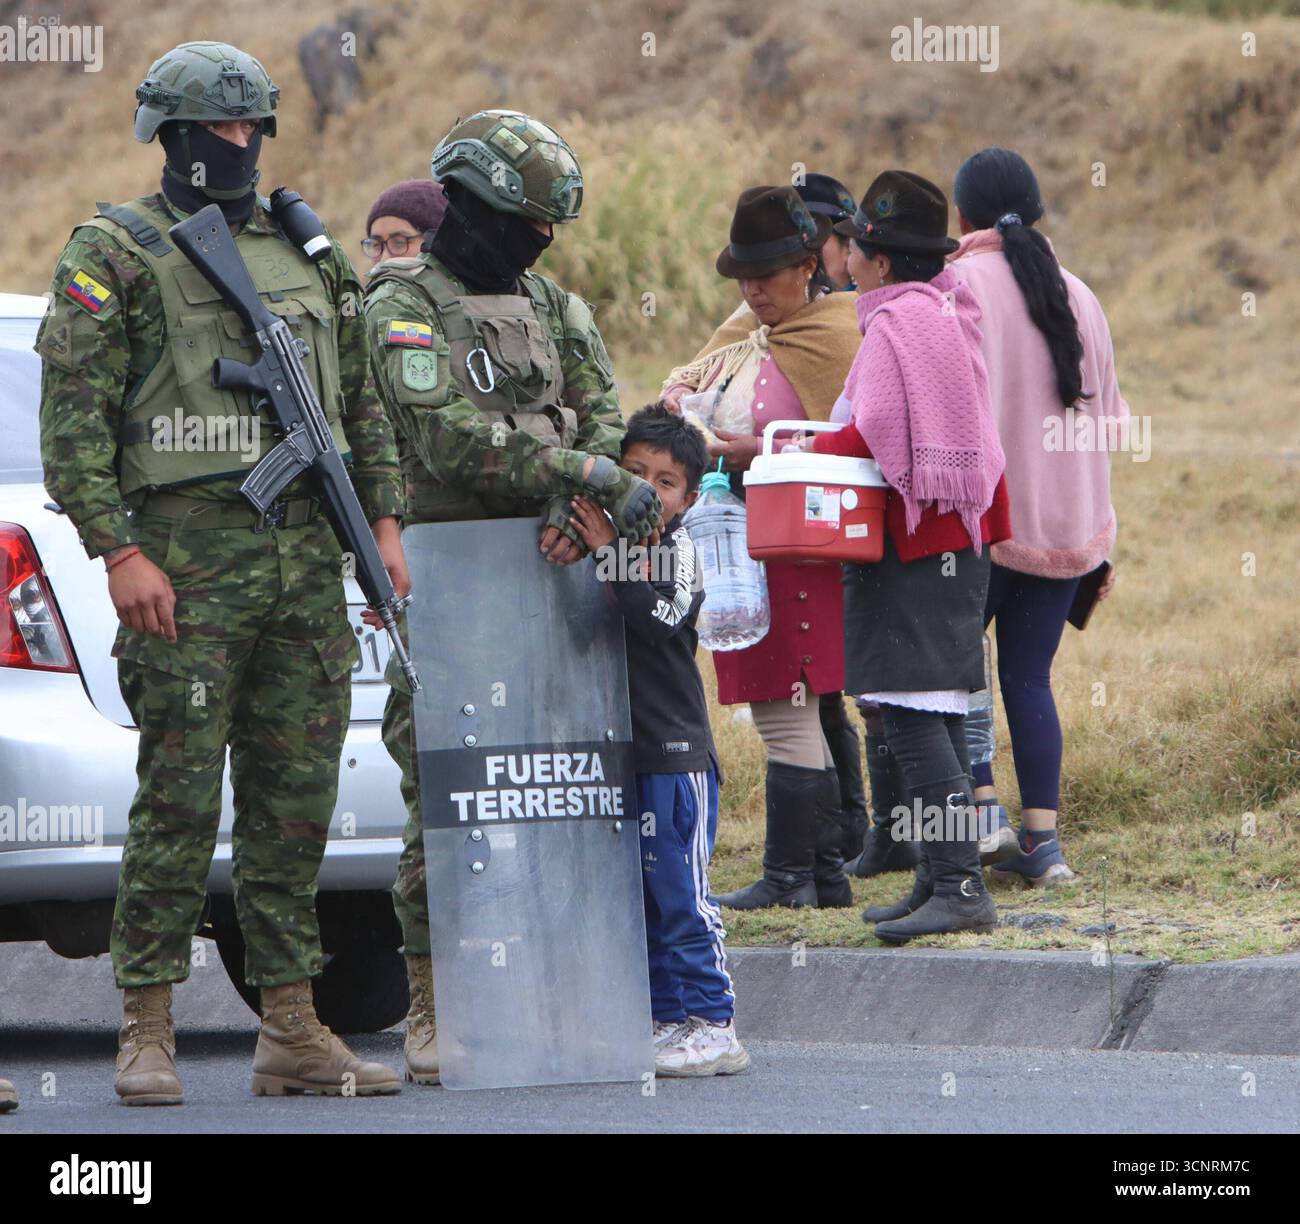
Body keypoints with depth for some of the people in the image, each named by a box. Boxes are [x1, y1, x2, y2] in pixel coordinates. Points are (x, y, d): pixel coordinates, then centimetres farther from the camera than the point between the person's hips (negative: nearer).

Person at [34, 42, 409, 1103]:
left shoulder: (309, 253, 18)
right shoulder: (115, 254, 0)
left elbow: (363, 405, 23)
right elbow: (73, 420, -6)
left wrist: (382, 521, 11)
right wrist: (119, 551, -15)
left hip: (307, 560, 5)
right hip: (188, 560, -5)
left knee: (296, 803, 6)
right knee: (179, 800, -7)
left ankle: (294, 1031, 11)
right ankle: (148, 1034, -2)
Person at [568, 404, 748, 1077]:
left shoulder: (679, 552, -5)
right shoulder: (596, 542, 13)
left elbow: (659, 619, -23)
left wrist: (609, 553, -24)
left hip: (675, 751, -7)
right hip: (612, 750, 7)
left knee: (679, 891, -8)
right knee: (632, 894, 9)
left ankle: (711, 1026, -3)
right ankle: (664, 1020, 16)